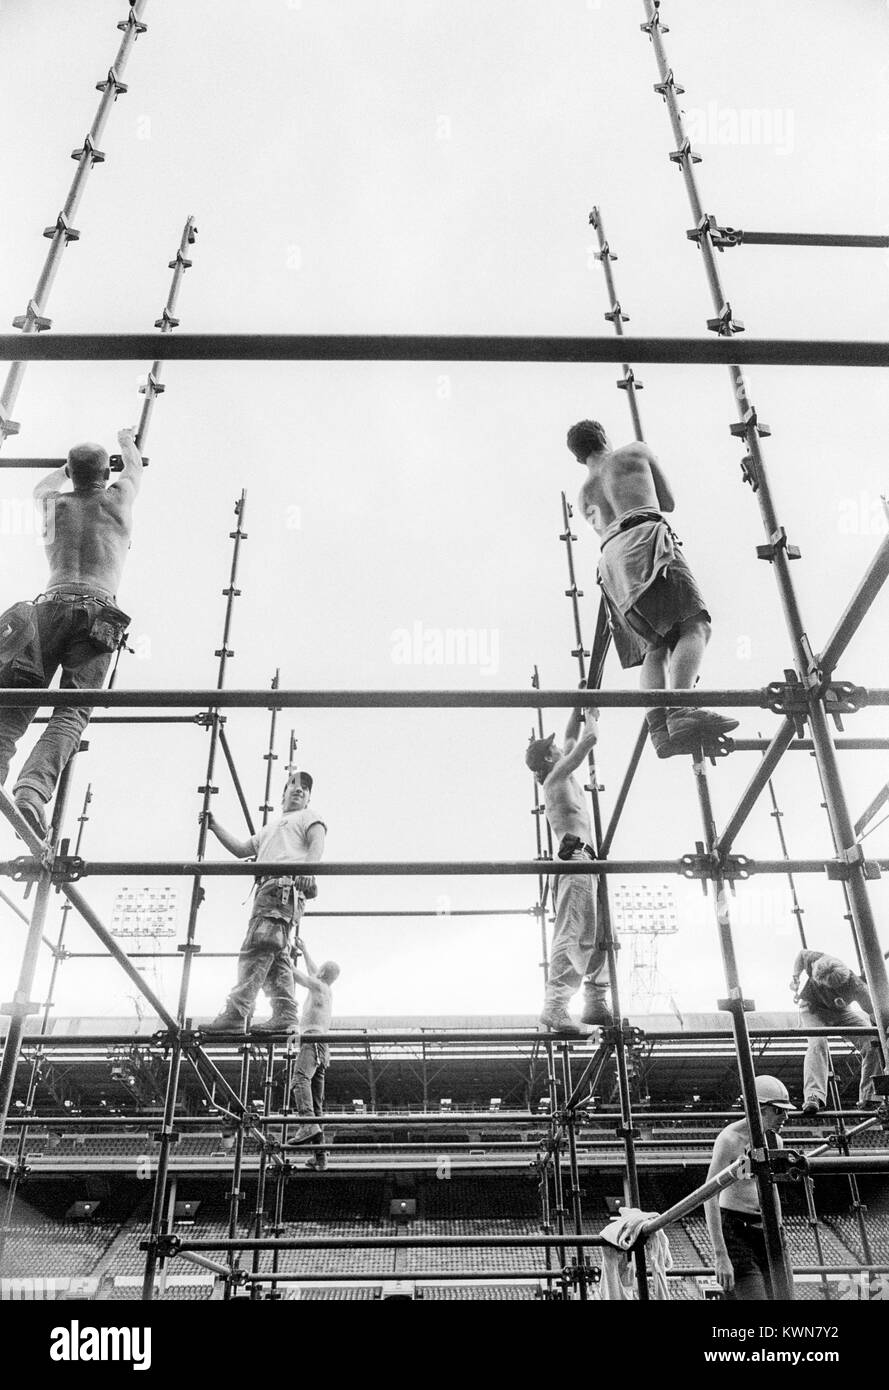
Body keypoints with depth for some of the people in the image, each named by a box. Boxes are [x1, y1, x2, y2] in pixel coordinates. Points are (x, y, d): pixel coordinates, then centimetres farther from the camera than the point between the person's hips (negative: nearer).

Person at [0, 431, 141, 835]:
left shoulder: (54, 503, 24)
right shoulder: (117, 500, 19)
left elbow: (42, 486, 51)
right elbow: (135, 467, 43)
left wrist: (69, 468, 69)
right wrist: (127, 441, 63)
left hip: (49, 605, 2)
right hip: (98, 610, -2)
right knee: (71, 713, -13)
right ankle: (33, 790, -36)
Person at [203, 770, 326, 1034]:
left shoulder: (310, 816, 16)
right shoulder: (271, 827, 40)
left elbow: (317, 843, -4)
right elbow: (241, 849, 37)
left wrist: (307, 869, -24)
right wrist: (214, 825, 33)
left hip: (285, 884, -9)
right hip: (269, 887, 9)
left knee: (258, 945, -21)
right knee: (275, 954, -2)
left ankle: (236, 1014, -29)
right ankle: (285, 1016, -7)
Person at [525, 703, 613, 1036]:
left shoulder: (559, 778, 26)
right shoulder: (557, 776, 1)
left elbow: (572, 740, 37)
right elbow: (589, 740, -3)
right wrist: (593, 717, 16)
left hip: (581, 863, 11)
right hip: (576, 858, -11)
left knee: (598, 935, 9)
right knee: (573, 935, -20)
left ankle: (596, 1005, 9)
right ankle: (555, 1006, -27)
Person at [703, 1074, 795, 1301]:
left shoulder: (775, 1140, 8)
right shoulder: (730, 1139, -15)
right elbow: (709, 1197, -20)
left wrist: (779, 1232, 22)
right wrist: (720, 1256, -25)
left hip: (766, 1229, 7)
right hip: (735, 1230, -7)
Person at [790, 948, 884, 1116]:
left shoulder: (856, 987, -36)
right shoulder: (816, 959, -32)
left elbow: (874, 1013, -25)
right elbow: (801, 954, -8)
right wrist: (795, 979, -9)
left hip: (840, 1013, 1)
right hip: (813, 1009, -1)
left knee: (873, 1046, -13)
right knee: (817, 1043, -30)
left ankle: (869, 1097, -2)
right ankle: (813, 1097, -40)